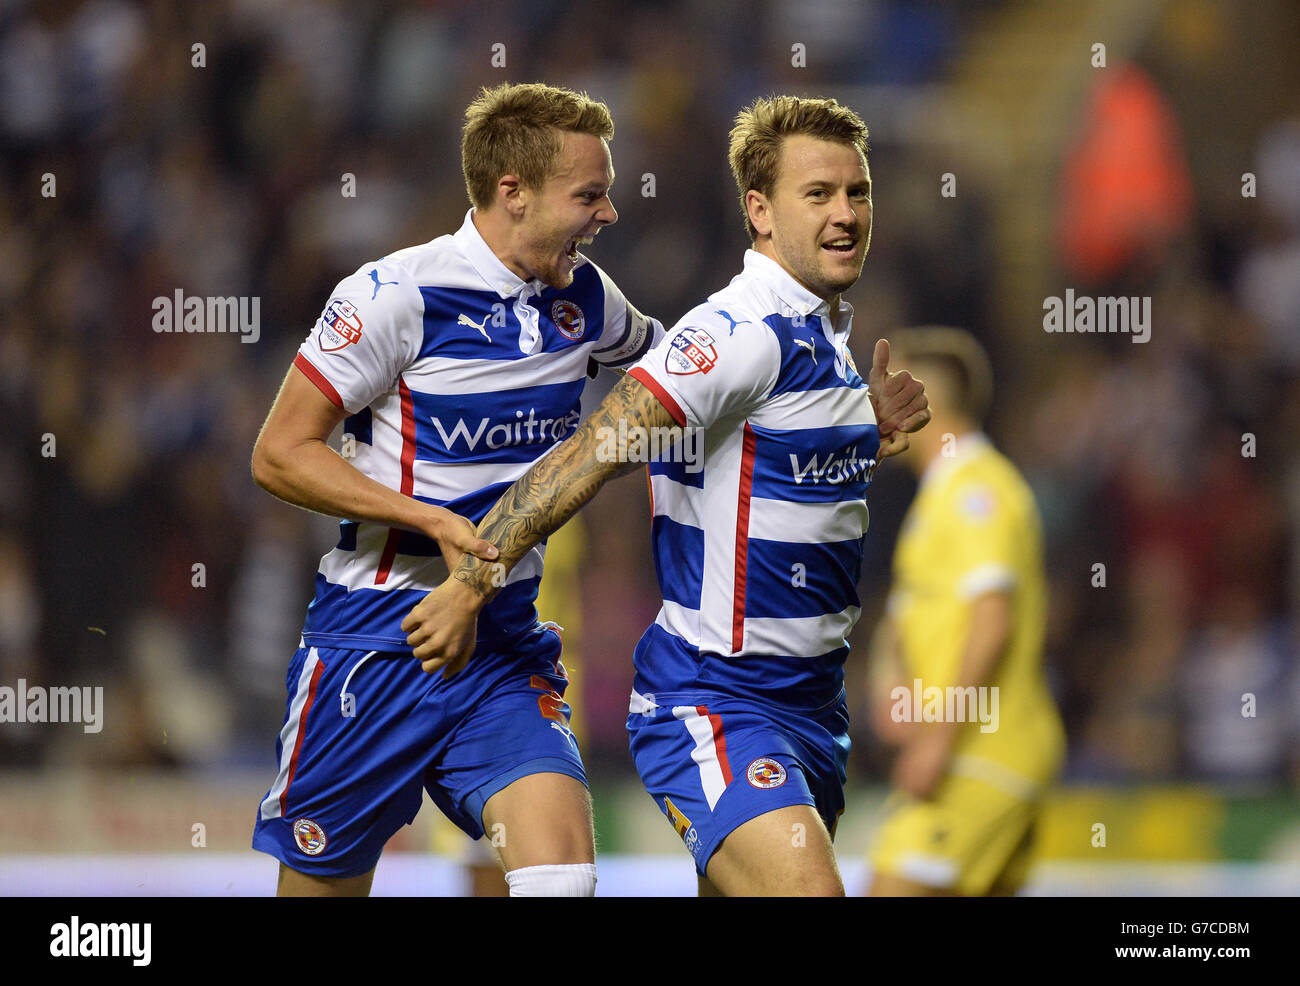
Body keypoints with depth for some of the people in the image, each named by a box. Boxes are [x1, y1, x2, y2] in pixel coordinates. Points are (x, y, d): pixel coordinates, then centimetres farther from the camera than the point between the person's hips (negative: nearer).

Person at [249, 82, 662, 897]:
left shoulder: (583, 297, 5)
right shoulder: (397, 295, -13)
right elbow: (280, 454, -11)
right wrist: (436, 522, -21)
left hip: (507, 649, 4)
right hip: (377, 642, -4)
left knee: (563, 875, -19)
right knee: (323, 885, 4)